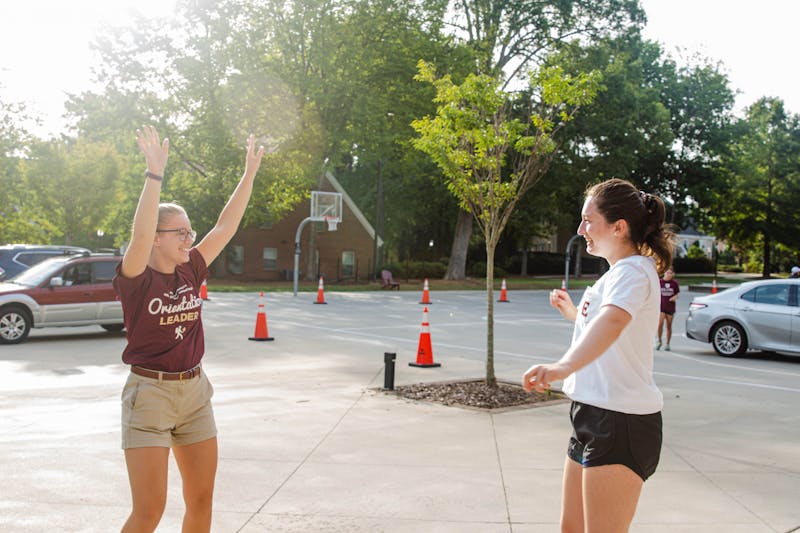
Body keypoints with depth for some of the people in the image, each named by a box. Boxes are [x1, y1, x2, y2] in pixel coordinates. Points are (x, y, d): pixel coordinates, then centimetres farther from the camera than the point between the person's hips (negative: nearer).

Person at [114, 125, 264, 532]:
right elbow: (140, 234, -31)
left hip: (194, 393, 6)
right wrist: (155, 174, -37)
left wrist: (250, 173, 2)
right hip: (149, 394, -6)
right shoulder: (136, 280, -12)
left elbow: (226, 226, 5)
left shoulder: (190, 272, 4)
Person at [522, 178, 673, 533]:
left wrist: (562, 367, -54)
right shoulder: (617, 273, 16)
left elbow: (612, 321, -41)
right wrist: (572, 312, 32)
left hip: (622, 424, -10)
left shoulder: (633, 271, -17)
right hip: (595, 417, 10)